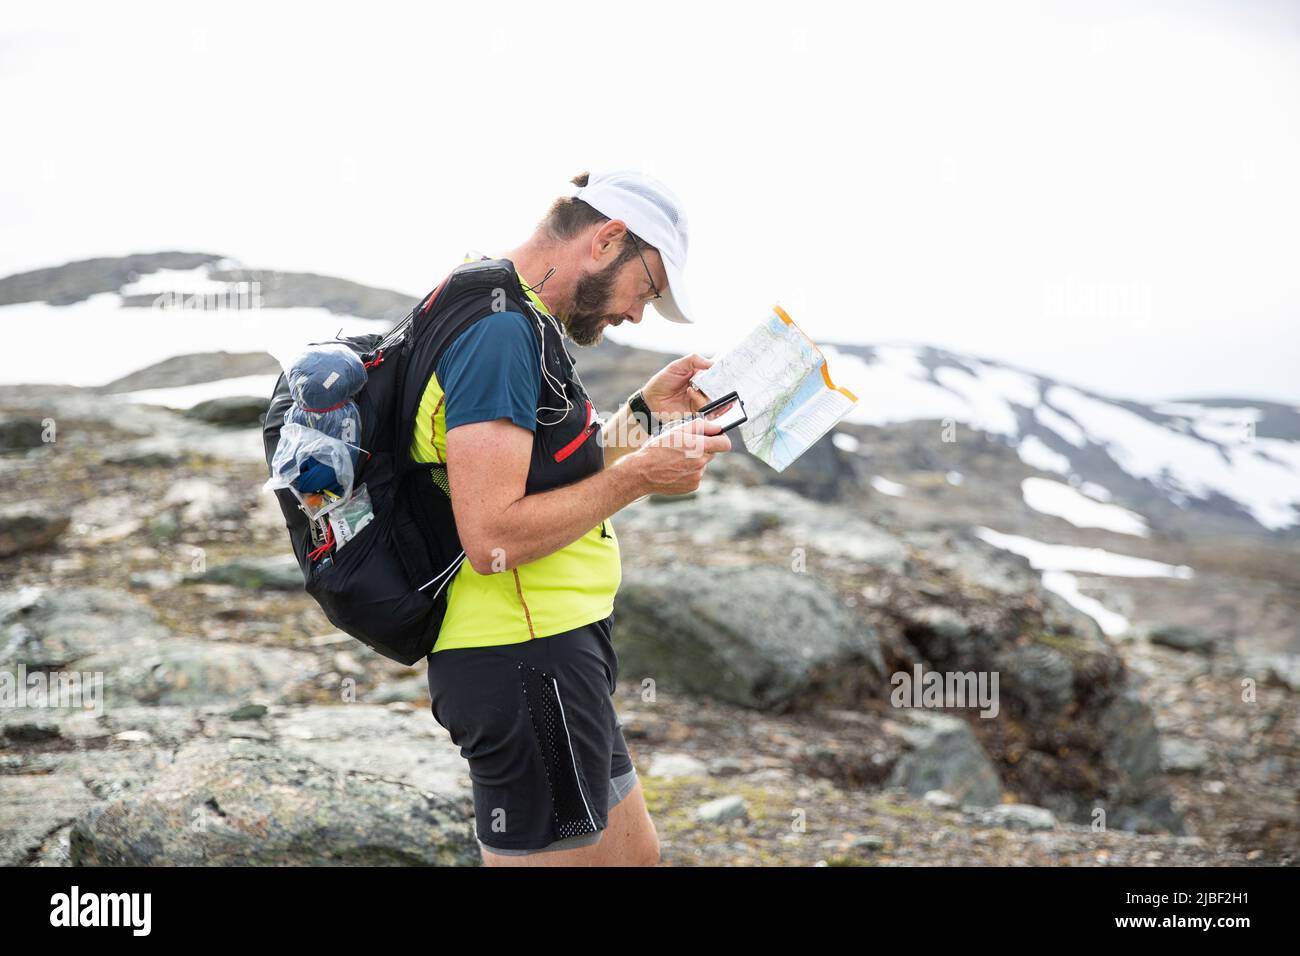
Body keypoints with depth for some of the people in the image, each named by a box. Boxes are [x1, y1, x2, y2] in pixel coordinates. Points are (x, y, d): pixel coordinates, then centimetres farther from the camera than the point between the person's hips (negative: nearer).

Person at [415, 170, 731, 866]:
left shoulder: (518, 320, 16)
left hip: (551, 649, 11)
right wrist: (638, 476, -18)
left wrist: (643, 412, 19)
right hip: (525, 659, -11)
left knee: (630, 851, 20)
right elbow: (493, 538, -26)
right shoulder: (502, 329, -18)